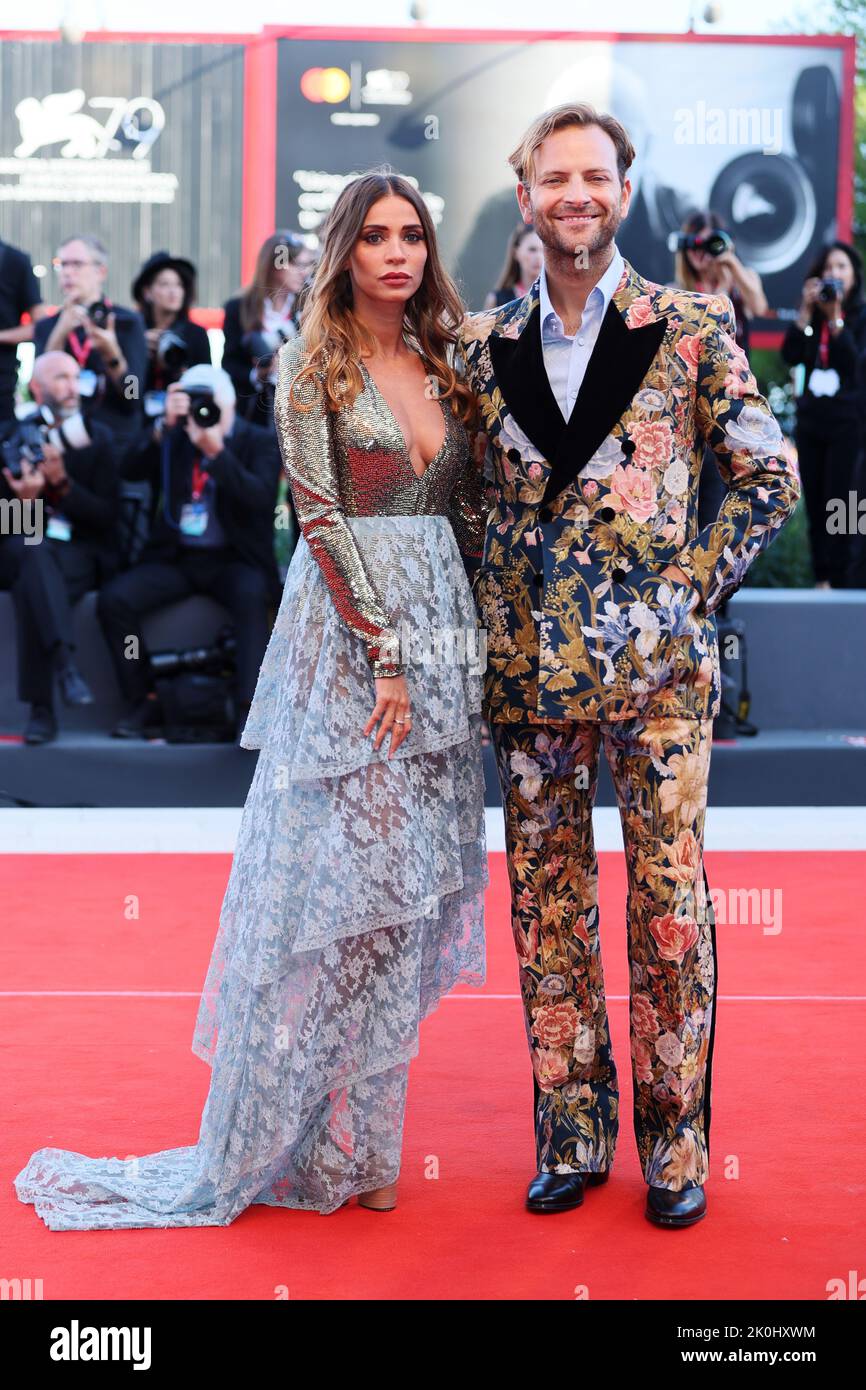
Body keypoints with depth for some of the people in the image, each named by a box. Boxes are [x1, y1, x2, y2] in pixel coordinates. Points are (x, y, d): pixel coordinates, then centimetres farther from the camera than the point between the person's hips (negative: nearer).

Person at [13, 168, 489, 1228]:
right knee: (337, 871, -3)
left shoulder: (444, 364, 14)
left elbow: (470, 507, 15)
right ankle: (283, 1135, 9)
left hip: (439, 629, 6)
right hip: (346, 628, -6)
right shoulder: (314, 365, -3)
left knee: (401, 880, 7)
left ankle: (354, 1130, 16)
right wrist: (385, 650, -16)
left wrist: (485, 622, 3)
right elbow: (320, 515, -11)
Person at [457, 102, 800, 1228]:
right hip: (530, 665, 3)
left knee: (671, 907, 2)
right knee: (546, 907, 8)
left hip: (656, 662, -2)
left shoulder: (690, 328, 0)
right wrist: (496, 619, 6)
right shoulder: (486, 344, 8)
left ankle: (676, 1140, 17)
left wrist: (696, 587, -4)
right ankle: (572, 1131, 22)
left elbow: (770, 477, 3)